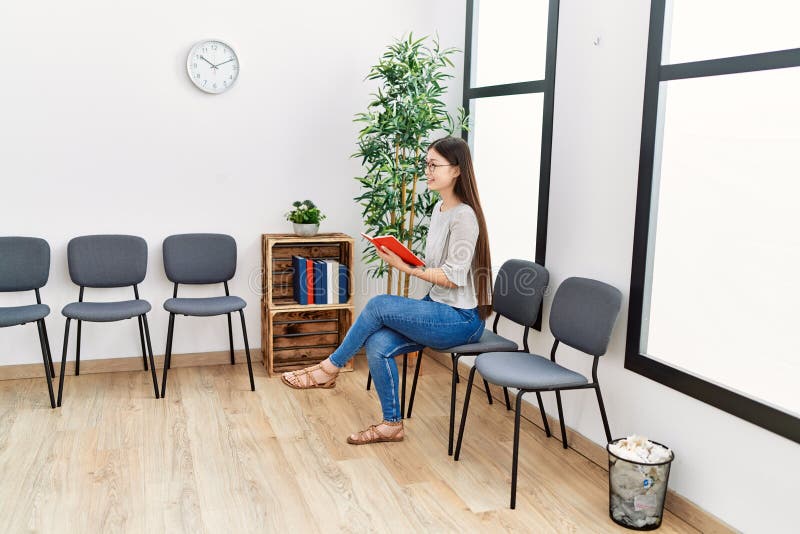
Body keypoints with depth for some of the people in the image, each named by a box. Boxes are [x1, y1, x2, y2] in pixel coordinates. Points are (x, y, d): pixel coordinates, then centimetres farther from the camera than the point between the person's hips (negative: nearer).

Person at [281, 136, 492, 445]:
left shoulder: (464, 216, -18)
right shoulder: (439, 208, 11)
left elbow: (452, 278, -20)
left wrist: (404, 267, -18)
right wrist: (407, 258, 0)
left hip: (462, 318, -8)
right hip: (438, 309, 8)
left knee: (379, 306, -21)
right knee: (378, 345, -12)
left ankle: (331, 368, 0)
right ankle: (391, 424, 4)